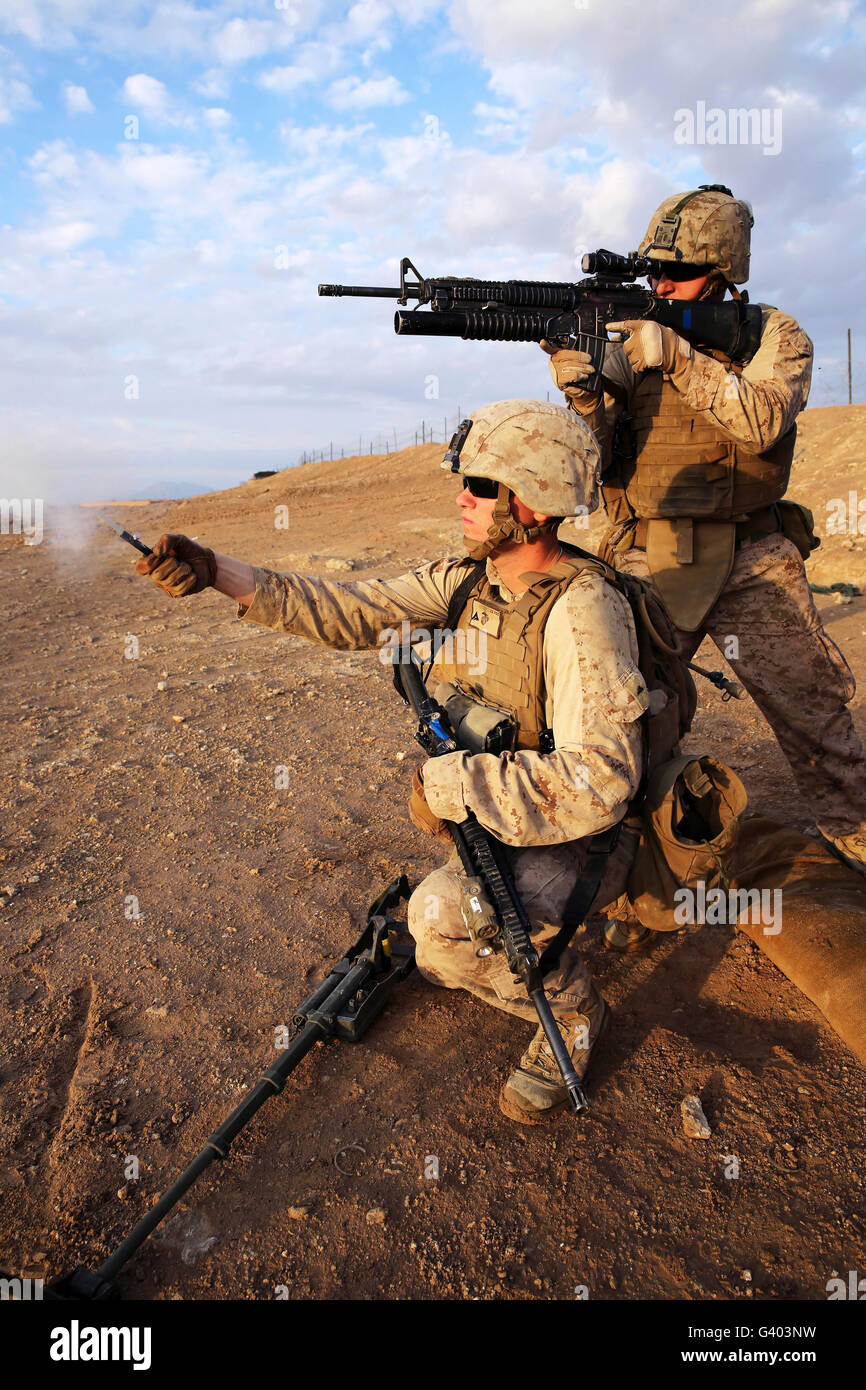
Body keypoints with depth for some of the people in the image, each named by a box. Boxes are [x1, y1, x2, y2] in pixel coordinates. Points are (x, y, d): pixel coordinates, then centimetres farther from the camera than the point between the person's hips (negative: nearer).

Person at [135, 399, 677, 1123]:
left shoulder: (581, 608, -28)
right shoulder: (465, 579, -3)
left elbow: (597, 780, -35)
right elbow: (355, 612, -5)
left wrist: (450, 785, -28)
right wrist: (216, 570, -13)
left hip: (589, 839, -7)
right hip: (498, 823, 8)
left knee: (444, 915, -30)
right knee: (443, 958, 14)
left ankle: (572, 1008, -2)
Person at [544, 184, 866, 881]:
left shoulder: (776, 336, 3)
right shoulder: (629, 341, 8)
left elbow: (761, 420, -18)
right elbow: (600, 463, 0)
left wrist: (676, 354, -23)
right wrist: (583, 396, -19)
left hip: (754, 566, -1)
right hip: (648, 564, 1)